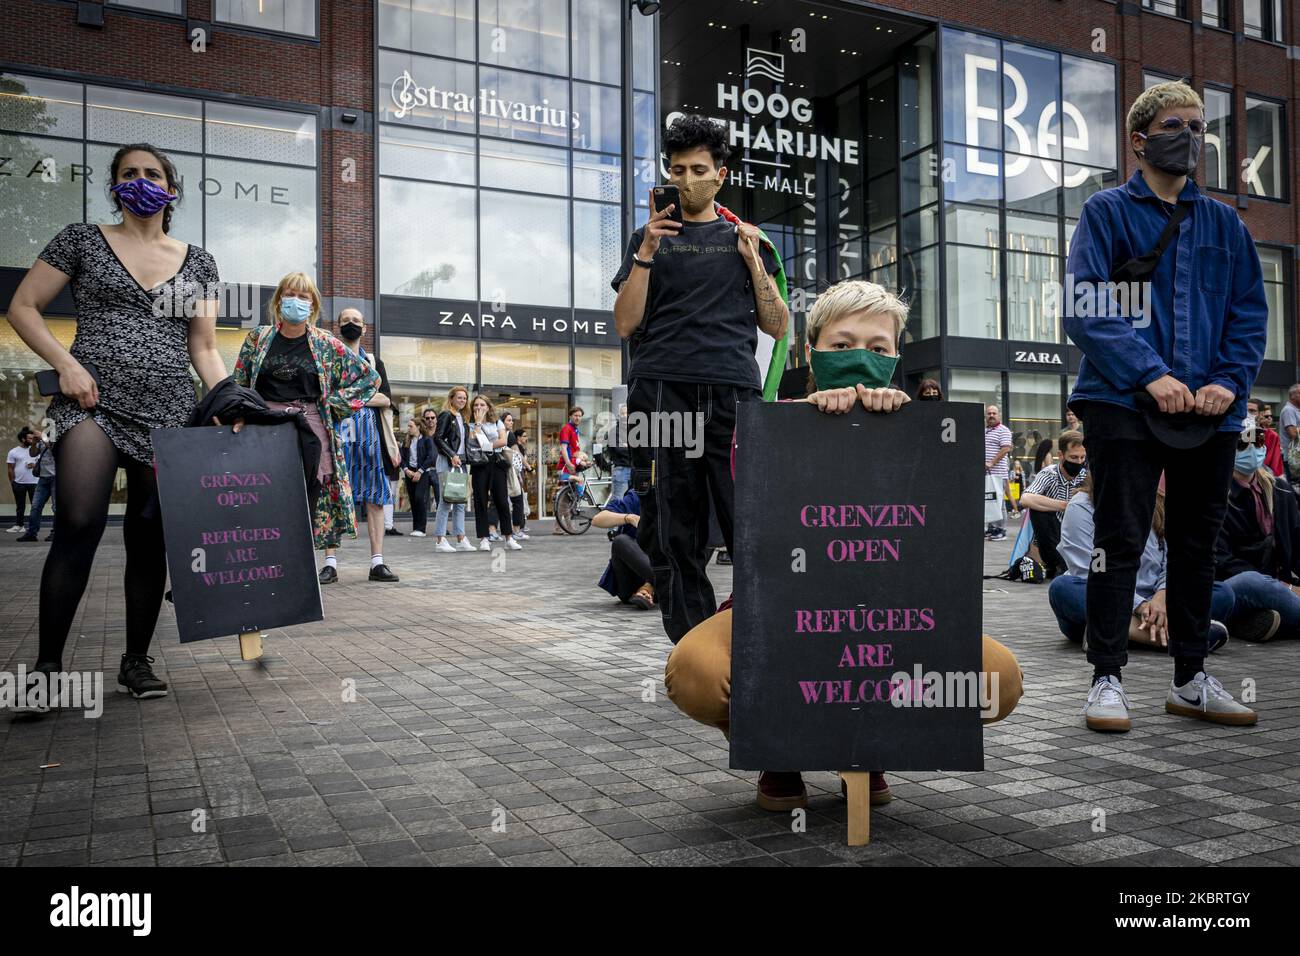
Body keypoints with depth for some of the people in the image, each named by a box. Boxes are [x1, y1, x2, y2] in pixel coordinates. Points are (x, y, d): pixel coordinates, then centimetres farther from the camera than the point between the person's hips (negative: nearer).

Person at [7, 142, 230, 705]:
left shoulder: (198, 263, 15)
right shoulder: (83, 241, 9)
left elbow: (204, 350, 14)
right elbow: (23, 308, 8)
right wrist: (66, 363, -8)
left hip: (168, 411, 3)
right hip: (94, 402, -2)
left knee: (150, 540, 3)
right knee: (79, 527, -16)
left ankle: (137, 662, 15)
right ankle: (47, 665, -7)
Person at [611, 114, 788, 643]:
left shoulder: (747, 238, 21)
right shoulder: (649, 238, 18)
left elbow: (777, 326, 15)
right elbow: (625, 323, 7)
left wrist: (752, 260, 6)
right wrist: (647, 252, -2)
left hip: (734, 395, 0)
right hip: (661, 394, 0)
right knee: (673, 541, -1)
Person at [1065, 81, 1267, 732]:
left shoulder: (1226, 225, 17)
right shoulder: (1107, 212, 3)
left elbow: (1250, 312, 11)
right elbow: (1084, 307, -9)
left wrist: (1229, 381, -6)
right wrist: (1149, 374, -18)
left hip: (1210, 412, 5)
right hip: (1125, 405, -5)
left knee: (1197, 545, 11)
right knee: (1120, 544, -3)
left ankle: (1190, 679, 23)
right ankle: (1107, 680, 5)